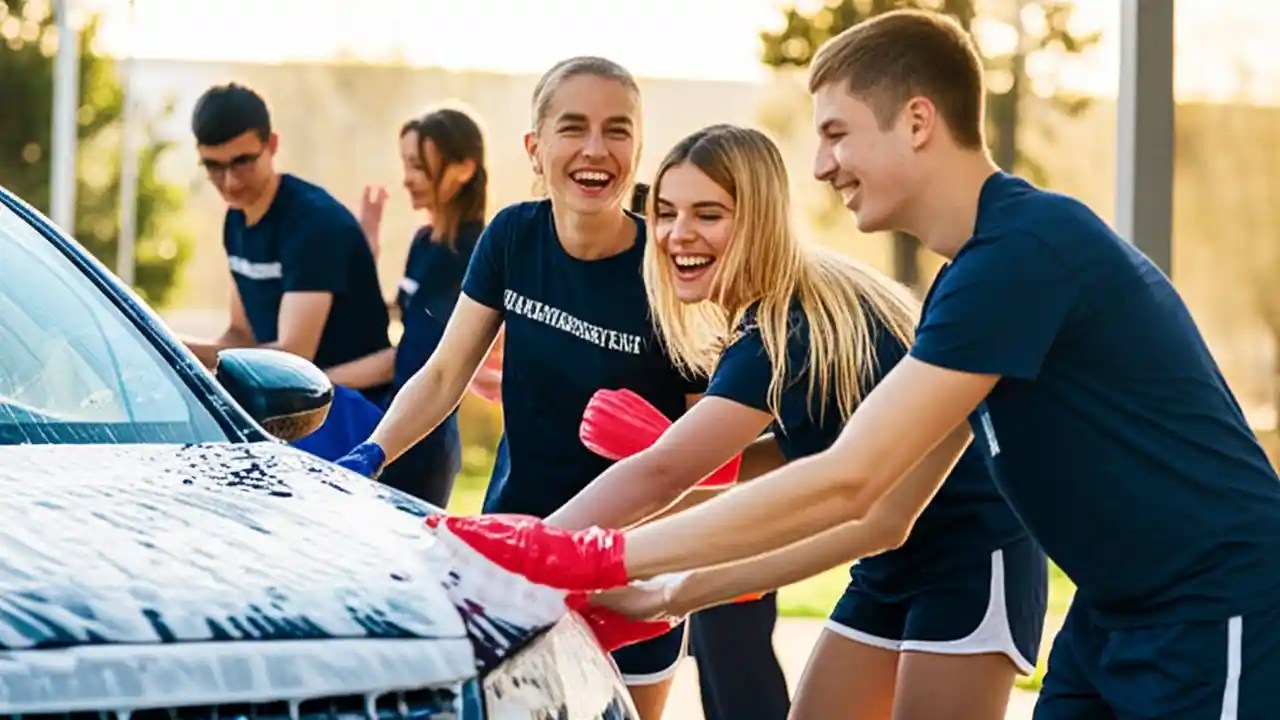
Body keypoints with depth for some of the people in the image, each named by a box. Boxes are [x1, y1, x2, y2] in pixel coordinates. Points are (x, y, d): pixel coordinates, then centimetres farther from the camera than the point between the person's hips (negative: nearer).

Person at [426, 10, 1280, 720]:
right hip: (1118, 614, 9)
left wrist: (601, 559, -22)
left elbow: (848, 481, -25)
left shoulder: (1025, 248, -21)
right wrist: (670, 592, 8)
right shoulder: (985, 266, 10)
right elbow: (882, 509, 13)